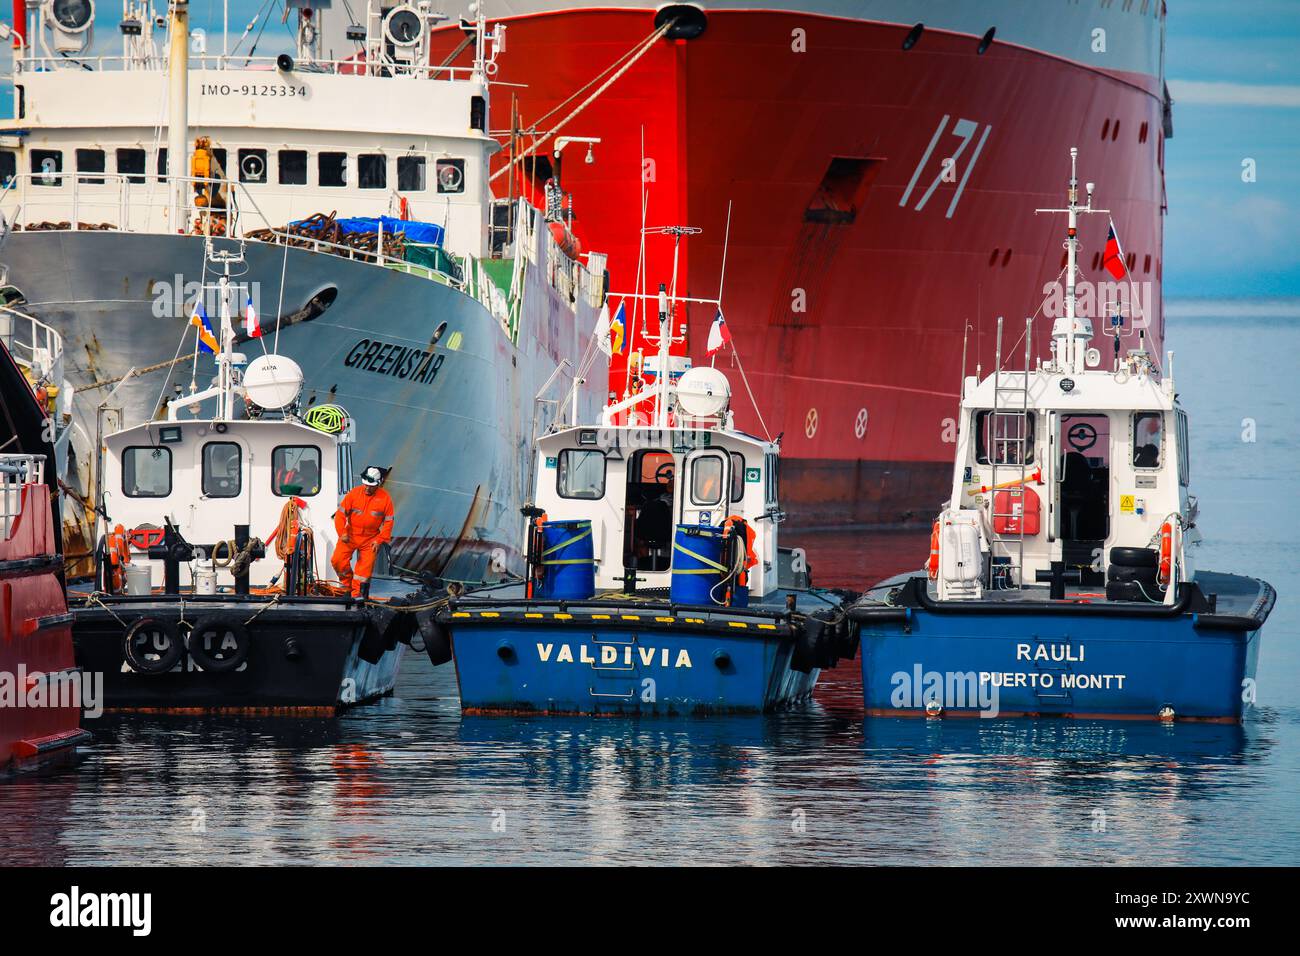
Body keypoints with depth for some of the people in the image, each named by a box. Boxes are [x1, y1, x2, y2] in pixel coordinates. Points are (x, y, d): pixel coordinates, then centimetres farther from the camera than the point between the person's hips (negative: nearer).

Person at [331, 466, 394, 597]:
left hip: (371, 539, 0)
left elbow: (388, 521, 0)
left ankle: (356, 594, 9)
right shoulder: (354, 494, -7)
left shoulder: (384, 498, -6)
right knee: (338, 560, -12)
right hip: (350, 536, 0)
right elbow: (340, 514, 0)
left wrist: (379, 540, -7)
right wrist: (342, 533, -10)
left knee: (366, 567, -2)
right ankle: (347, 584, 11)